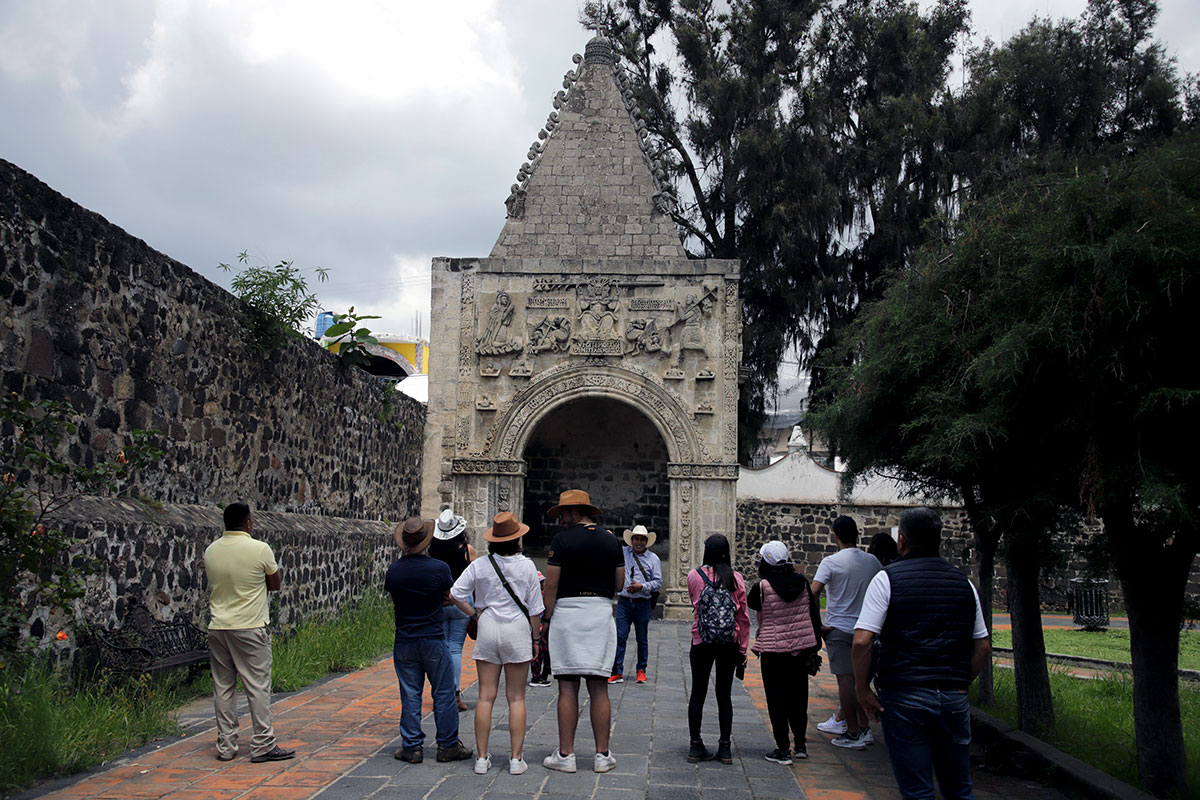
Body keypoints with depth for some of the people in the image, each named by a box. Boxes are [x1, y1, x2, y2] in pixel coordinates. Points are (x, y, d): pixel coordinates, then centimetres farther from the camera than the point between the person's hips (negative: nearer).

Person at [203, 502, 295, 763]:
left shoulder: (211, 551, 4)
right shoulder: (260, 549, -10)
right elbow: (275, 585, 1)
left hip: (218, 627, 5)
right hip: (250, 628, -5)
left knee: (223, 687, 10)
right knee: (258, 686, 1)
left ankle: (225, 746, 15)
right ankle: (263, 746, 4)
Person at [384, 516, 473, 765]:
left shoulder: (393, 570, -3)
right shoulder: (439, 569, -11)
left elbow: (393, 602, 10)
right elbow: (450, 598, 4)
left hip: (404, 640, 3)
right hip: (433, 639, -3)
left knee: (410, 695, 9)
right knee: (443, 693, 7)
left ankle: (412, 747, 13)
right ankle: (448, 746, 12)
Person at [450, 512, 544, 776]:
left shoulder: (480, 565, -2)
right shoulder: (526, 566, -4)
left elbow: (455, 594, -3)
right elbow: (535, 608, 0)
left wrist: (475, 613, 9)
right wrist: (535, 638, 10)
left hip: (488, 628, 1)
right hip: (517, 629, -1)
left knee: (486, 696, 6)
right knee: (516, 697, 5)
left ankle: (482, 757, 10)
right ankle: (516, 759, 7)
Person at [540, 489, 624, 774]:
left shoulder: (562, 539, -5)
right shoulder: (612, 540, 7)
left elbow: (551, 585, -7)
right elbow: (619, 584, 11)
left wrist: (546, 617, 3)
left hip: (567, 610, -3)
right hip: (601, 612, 3)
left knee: (567, 688, 1)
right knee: (598, 687, 6)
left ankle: (565, 754, 5)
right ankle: (602, 755, 9)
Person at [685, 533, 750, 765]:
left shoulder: (695, 576, -5)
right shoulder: (736, 578, -3)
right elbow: (744, 617, 1)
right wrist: (742, 648, 9)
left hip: (702, 643, -1)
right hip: (729, 644, 1)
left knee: (698, 693, 8)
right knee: (724, 694, 9)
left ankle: (696, 746, 12)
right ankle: (725, 748, 13)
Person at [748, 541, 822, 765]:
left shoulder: (762, 587, -15)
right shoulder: (802, 582, -2)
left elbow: (752, 604, 7)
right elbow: (814, 614, 4)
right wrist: (815, 646, 13)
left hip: (773, 650, -5)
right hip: (801, 648, 5)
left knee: (776, 698, 5)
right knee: (798, 695, 17)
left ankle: (783, 750, 8)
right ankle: (800, 745, 26)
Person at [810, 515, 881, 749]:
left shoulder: (831, 562, -12)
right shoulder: (872, 561, 2)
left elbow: (812, 594, -20)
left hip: (838, 629, -5)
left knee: (845, 679, 0)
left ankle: (853, 734, 4)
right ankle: (864, 728, 20)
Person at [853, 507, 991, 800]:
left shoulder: (887, 578, -6)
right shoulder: (963, 582, 8)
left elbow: (862, 641, -15)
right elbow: (983, 646, 11)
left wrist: (862, 689, -5)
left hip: (904, 698, -4)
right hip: (954, 699, 4)